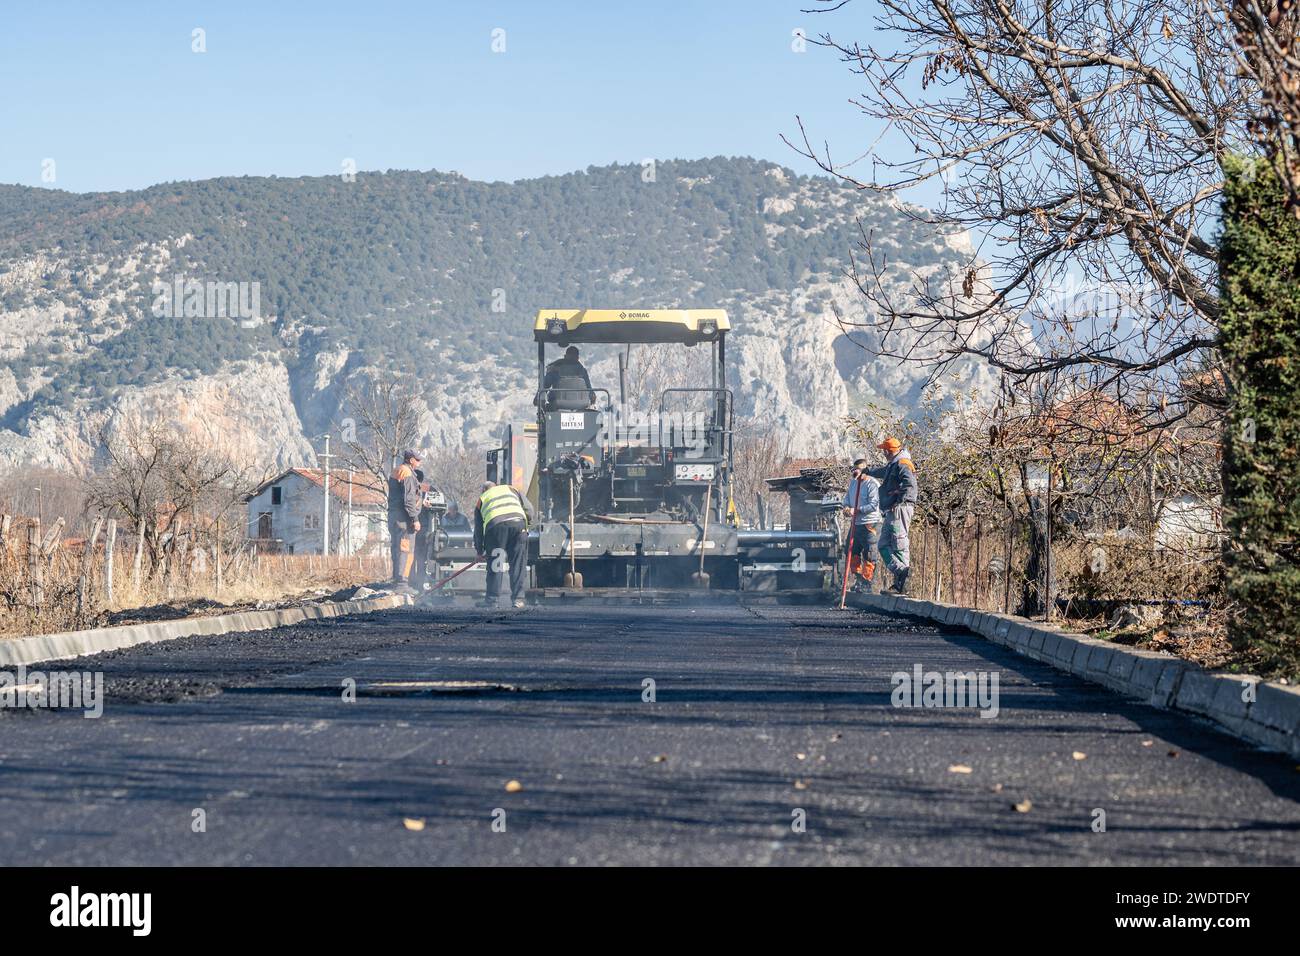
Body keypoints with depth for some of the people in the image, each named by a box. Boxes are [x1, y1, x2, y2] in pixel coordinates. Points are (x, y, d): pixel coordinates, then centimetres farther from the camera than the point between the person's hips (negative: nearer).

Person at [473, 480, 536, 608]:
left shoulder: (481, 500, 32)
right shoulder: (511, 489, 32)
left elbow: (478, 529, 32)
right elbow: (529, 509, 19)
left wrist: (480, 552, 40)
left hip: (495, 525, 0)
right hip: (518, 522, 0)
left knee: (494, 564, 9)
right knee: (518, 563, 6)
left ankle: (491, 599, 9)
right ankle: (517, 598, 3)